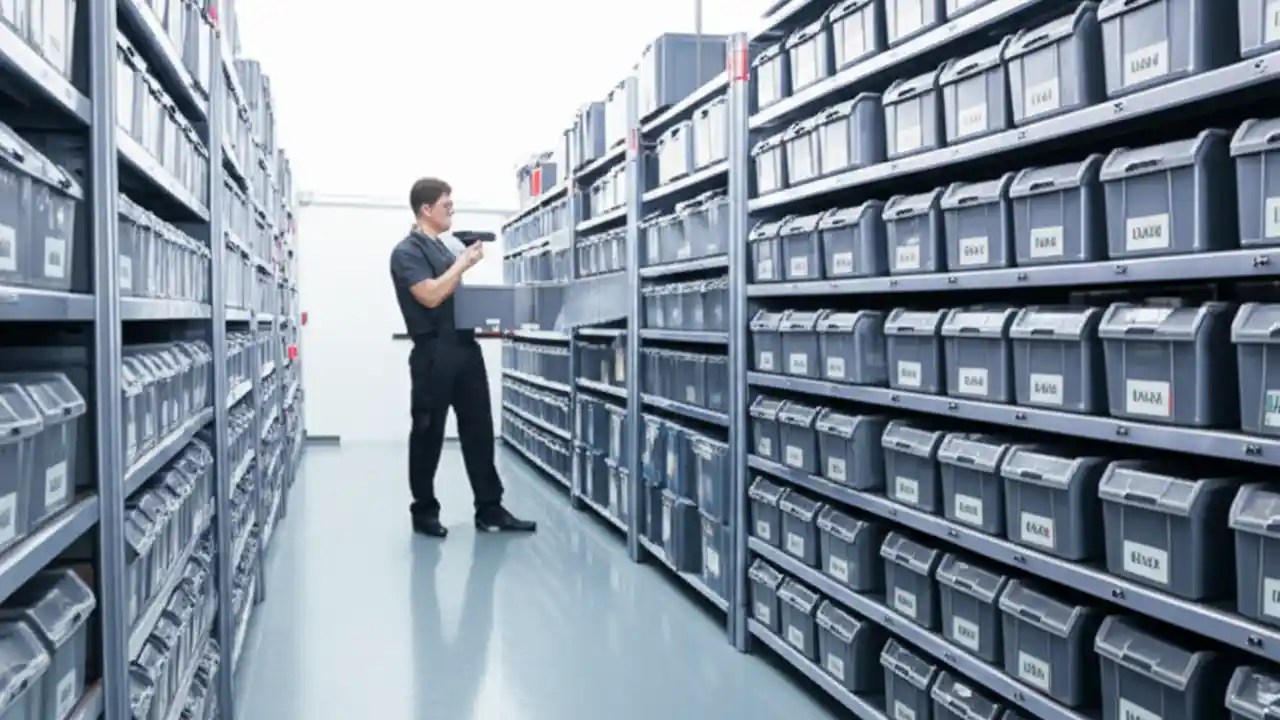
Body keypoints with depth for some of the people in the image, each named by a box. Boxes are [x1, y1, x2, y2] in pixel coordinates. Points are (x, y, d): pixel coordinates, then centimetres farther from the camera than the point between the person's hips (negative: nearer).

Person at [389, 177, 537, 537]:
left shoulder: (445, 248, 17)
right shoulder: (407, 252, -7)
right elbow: (431, 295, -20)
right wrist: (464, 263, -12)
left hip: (465, 347, 8)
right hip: (434, 353, -8)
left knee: (479, 430, 6)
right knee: (428, 434, 3)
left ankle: (490, 509, 11)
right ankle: (424, 511, 15)